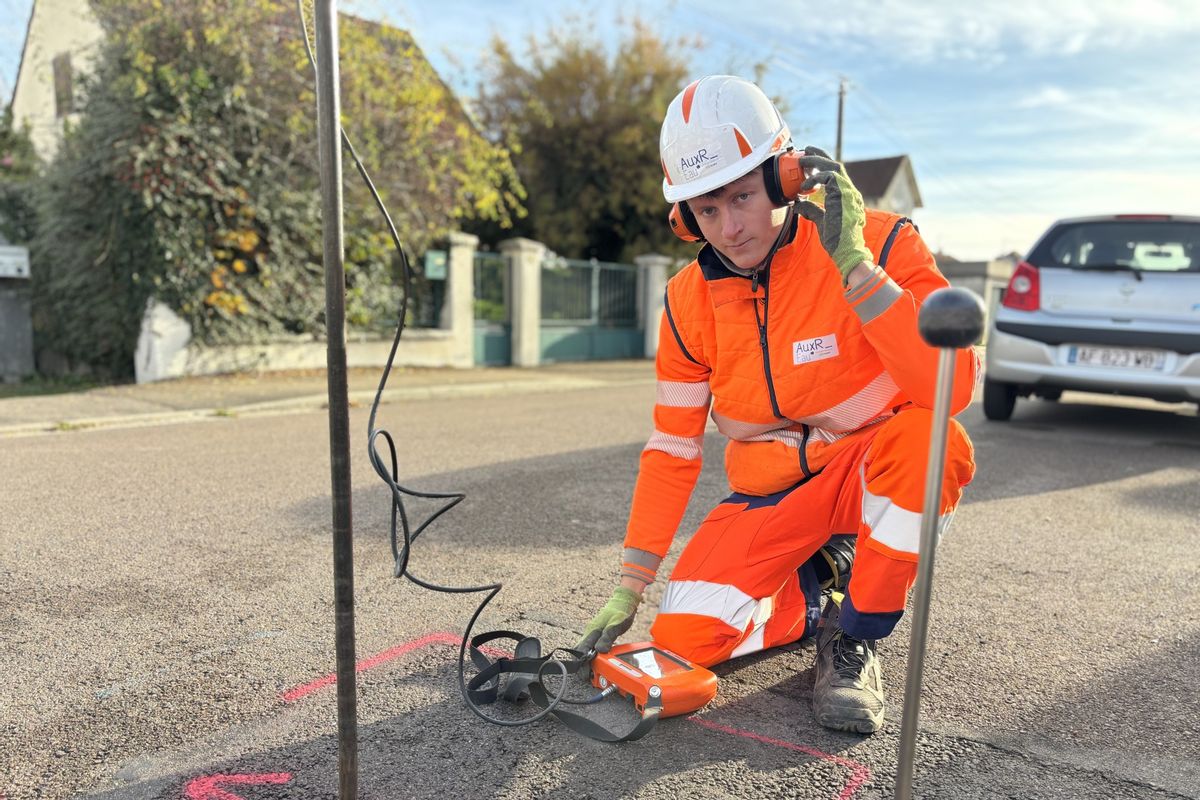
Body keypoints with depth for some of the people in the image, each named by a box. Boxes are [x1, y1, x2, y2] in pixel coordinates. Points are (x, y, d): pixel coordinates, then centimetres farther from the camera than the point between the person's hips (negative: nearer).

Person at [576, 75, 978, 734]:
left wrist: (853, 265, -35)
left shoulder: (879, 243, -17)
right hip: (768, 494, 3)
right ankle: (818, 596, 15)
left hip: (872, 475, -2)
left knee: (931, 438, -37)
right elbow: (672, 451, -2)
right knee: (683, 638, -15)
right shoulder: (690, 299, -7)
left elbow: (954, 387, -31)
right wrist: (628, 591, -5)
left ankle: (855, 640, -12)